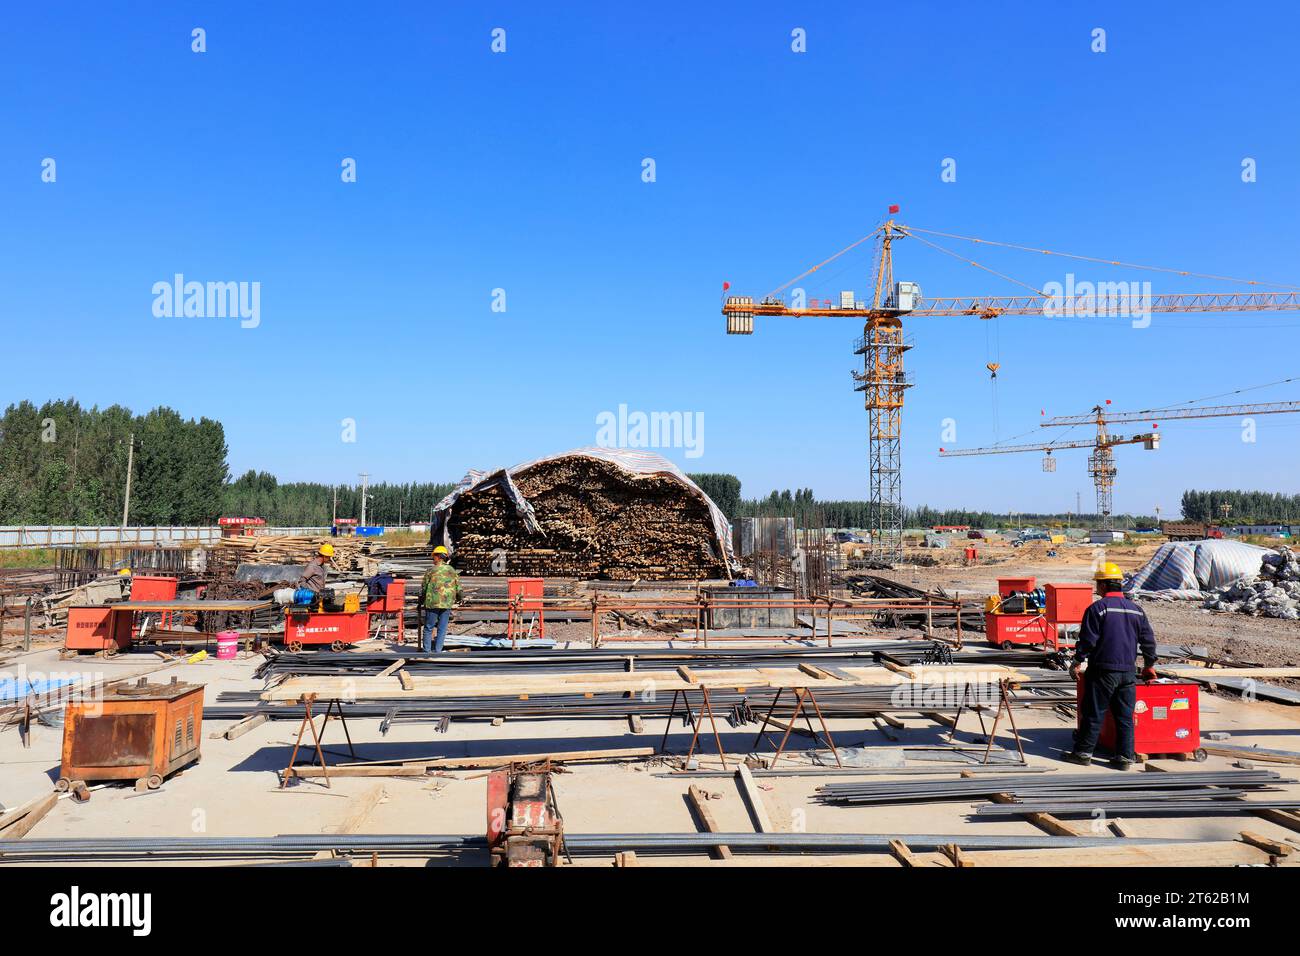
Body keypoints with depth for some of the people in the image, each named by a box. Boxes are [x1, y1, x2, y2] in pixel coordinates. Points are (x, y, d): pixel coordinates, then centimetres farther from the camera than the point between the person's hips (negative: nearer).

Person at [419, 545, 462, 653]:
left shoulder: (431, 571, -2)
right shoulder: (453, 571, 7)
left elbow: (424, 588, 3)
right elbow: (458, 588, 10)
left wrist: (421, 602, 17)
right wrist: (458, 600, 29)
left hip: (432, 603, -2)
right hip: (447, 604, 2)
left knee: (428, 628, 7)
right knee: (442, 629, 8)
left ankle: (426, 651, 9)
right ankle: (438, 651, 6)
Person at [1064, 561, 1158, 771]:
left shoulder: (1097, 608, -10)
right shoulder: (1136, 610, 10)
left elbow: (1087, 639, -12)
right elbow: (1148, 640, 15)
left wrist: (1077, 663, -2)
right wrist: (1149, 665, 27)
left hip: (1103, 670, -5)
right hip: (1128, 671, 6)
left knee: (1094, 714, 2)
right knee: (1125, 716, 9)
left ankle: (1083, 753, 9)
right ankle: (1125, 757, 11)